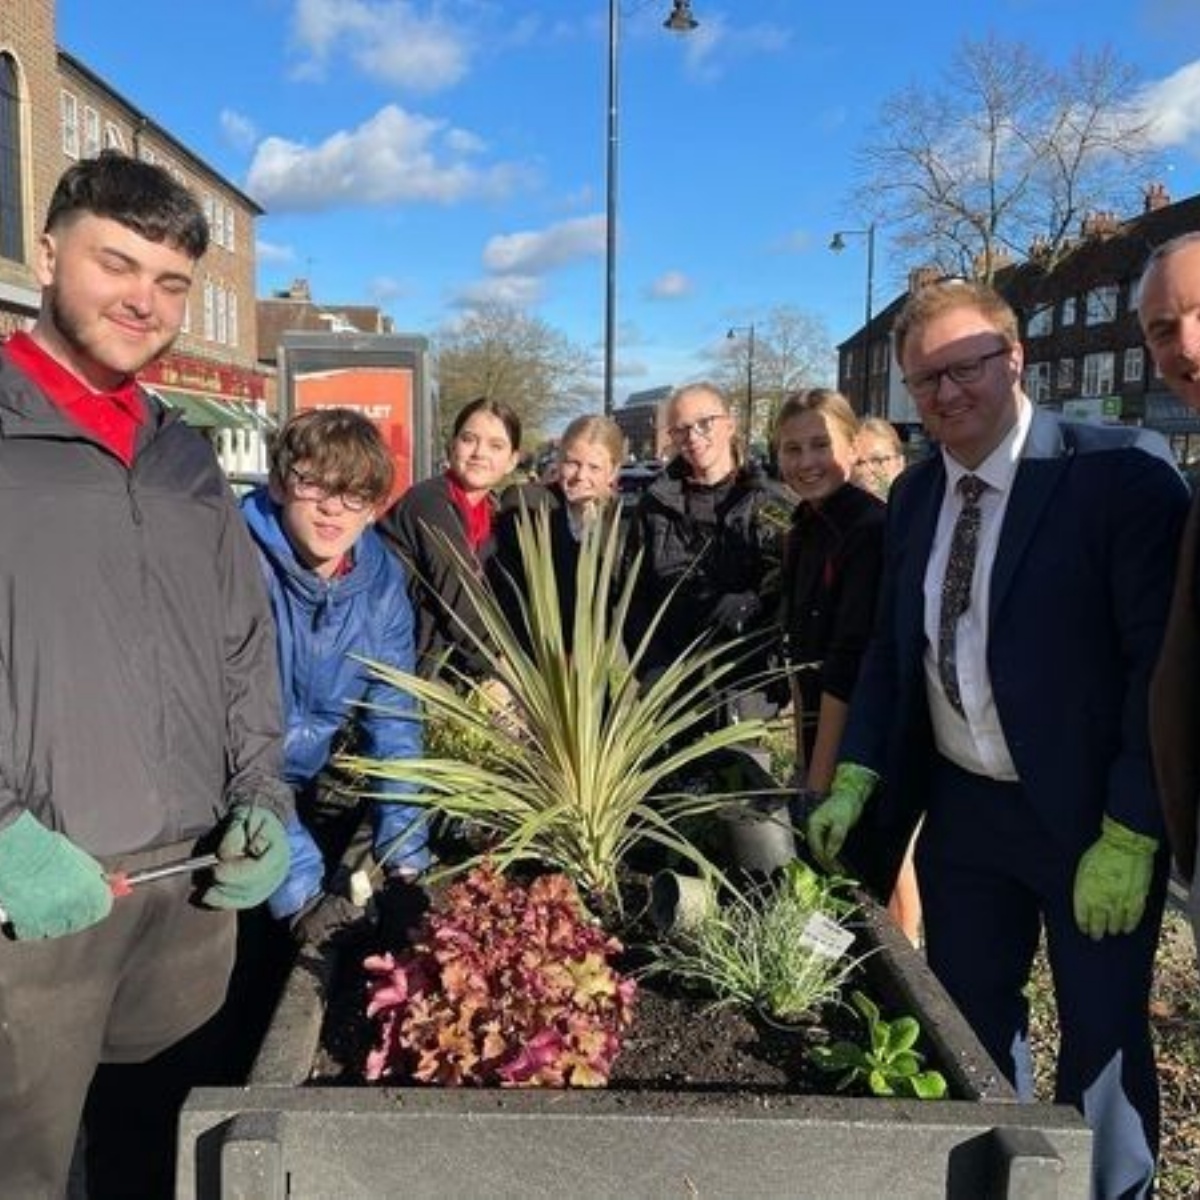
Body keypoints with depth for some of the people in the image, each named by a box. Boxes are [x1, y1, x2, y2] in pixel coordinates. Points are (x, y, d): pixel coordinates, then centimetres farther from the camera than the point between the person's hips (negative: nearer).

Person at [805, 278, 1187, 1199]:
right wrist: (856, 778, 2)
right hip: (961, 808, 6)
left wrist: (1130, 834, -19)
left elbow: (1163, 661, -17)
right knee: (965, 1021, 18)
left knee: (1102, 1038, 11)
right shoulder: (915, 493, 3)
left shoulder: (1122, 472, -15)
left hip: (1092, 815, -5)